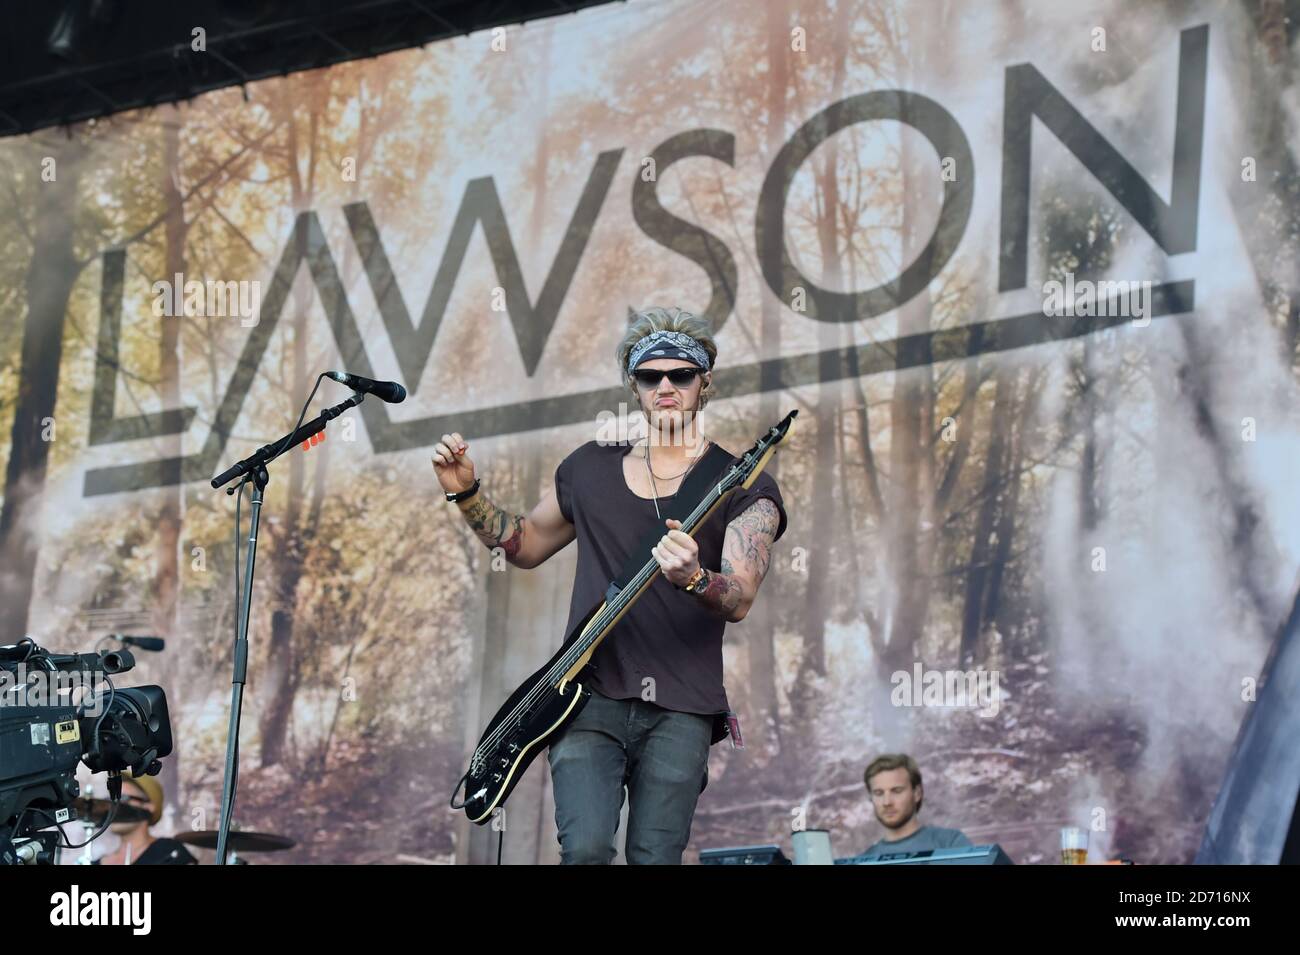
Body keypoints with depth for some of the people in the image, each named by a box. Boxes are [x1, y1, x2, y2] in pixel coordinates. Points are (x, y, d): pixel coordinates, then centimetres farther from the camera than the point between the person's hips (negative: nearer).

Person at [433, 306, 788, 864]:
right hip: (591, 694, 2)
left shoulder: (741, 487, 3)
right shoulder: (590, 468, 16)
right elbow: (527, 544, 30)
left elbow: (740, 600, -10)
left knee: (654, 859, -5)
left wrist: (693, 578, -32)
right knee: (586, 849, -18)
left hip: (679, 710, -1)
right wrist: (466, 493, 15)